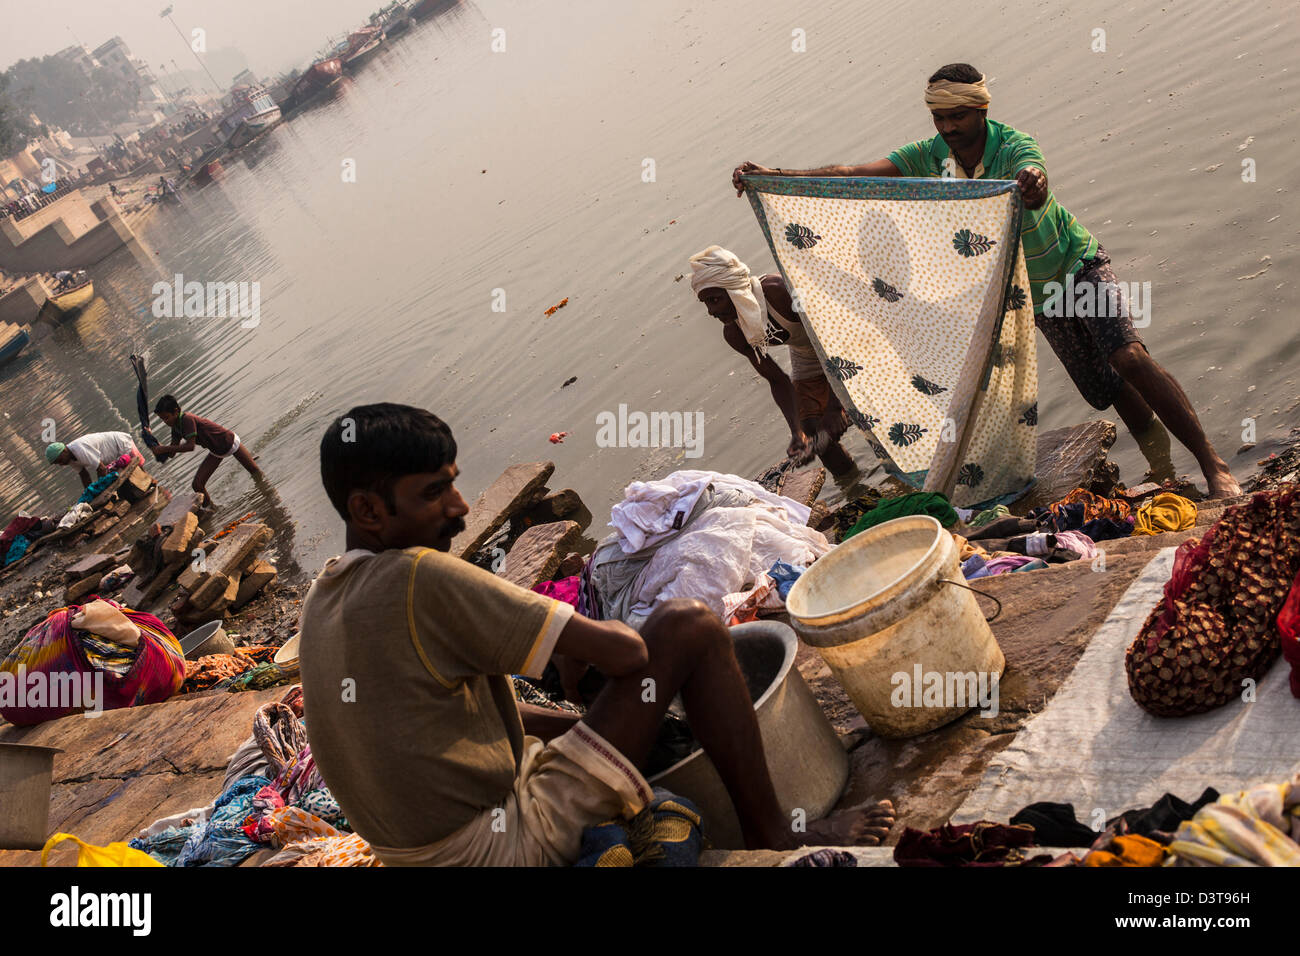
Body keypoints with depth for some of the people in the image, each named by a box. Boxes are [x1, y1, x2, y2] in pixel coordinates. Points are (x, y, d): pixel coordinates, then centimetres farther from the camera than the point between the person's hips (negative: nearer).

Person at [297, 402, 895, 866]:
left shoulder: (321, 601, 9)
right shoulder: (419, 580, -20)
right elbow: (618, 650, -18)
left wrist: (590, 722, 12)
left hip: (413, 856, 9)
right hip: (511, 849, -9)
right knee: (687, 627, -7)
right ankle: (773, 836, 6)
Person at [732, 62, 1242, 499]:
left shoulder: (1015, 148, -27)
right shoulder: (931, 155, -12)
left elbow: (1035, 191, -51)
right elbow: (854, 173, -21)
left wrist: (1033, 188, -76)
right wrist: (773, 176, -33)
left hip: (1078, 265, -5)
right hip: (1036, 290, 5)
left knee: (1128, 356, -24)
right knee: (1102, 388, 6)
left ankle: (1213, 464, -20)